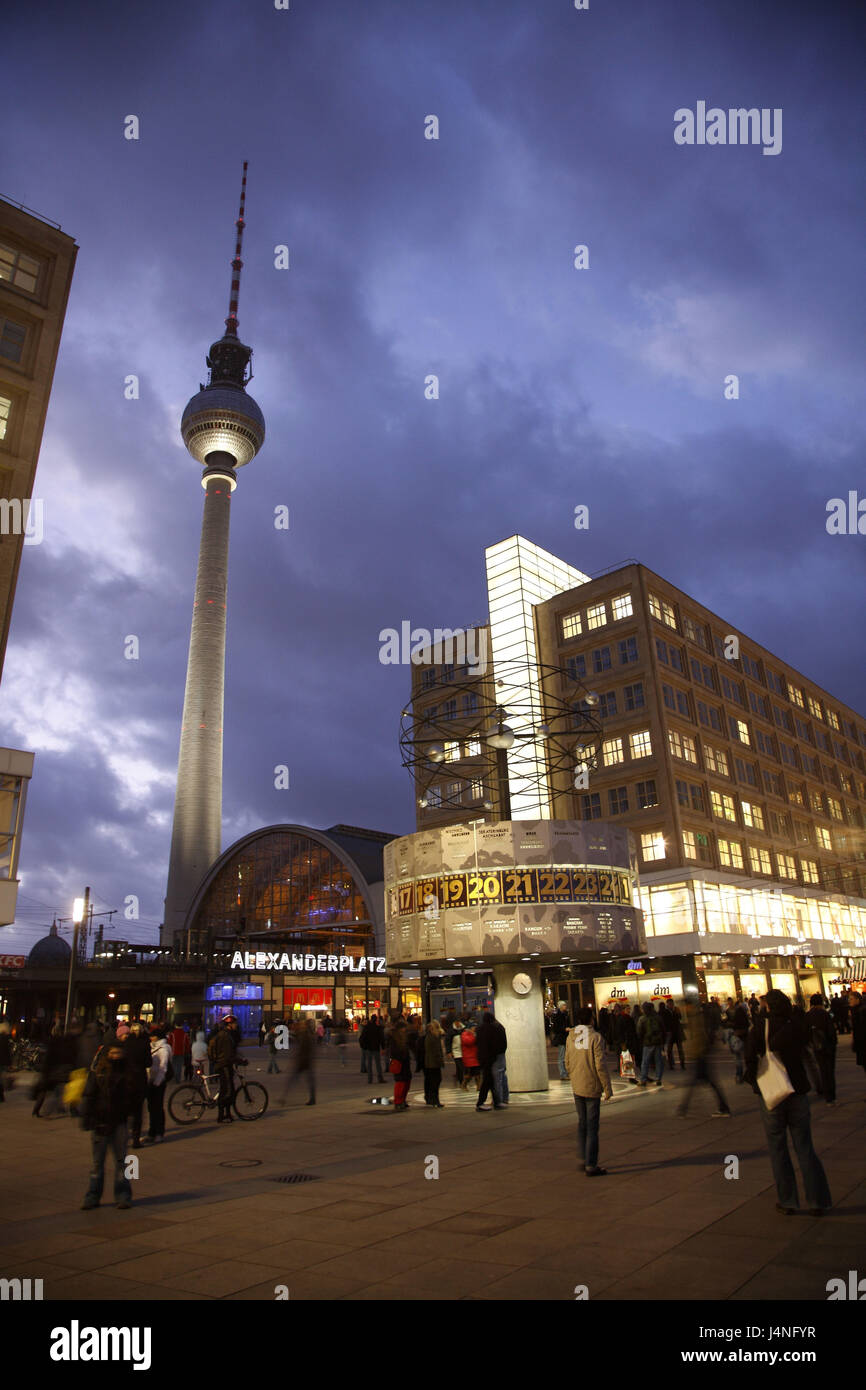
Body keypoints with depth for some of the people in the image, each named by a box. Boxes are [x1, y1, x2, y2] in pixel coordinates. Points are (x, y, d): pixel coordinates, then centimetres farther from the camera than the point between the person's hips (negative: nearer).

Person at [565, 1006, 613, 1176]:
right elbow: (600, 1065, -16)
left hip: (577, 1087, 5)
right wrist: (607, 1088, -8)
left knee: (582, 1122, 18)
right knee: (592, 1126, 1)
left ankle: (582, 1159, 23)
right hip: (592, 1087, -5)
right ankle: (591, 1165, 5)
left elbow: (567, 1063, 10)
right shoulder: (595, 1037, -14)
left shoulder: (570, 1037, 3)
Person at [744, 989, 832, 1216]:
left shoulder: (761, 1026, -12)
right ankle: (817, 1201, 14)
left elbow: (750, 1054, -20)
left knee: (777, 1148, 9)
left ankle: (787, 1201, 15)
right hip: (798, 1091, 2)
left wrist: (752, 1078, -6)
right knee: (804, 1147, 11)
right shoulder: (798, 1025, -5)